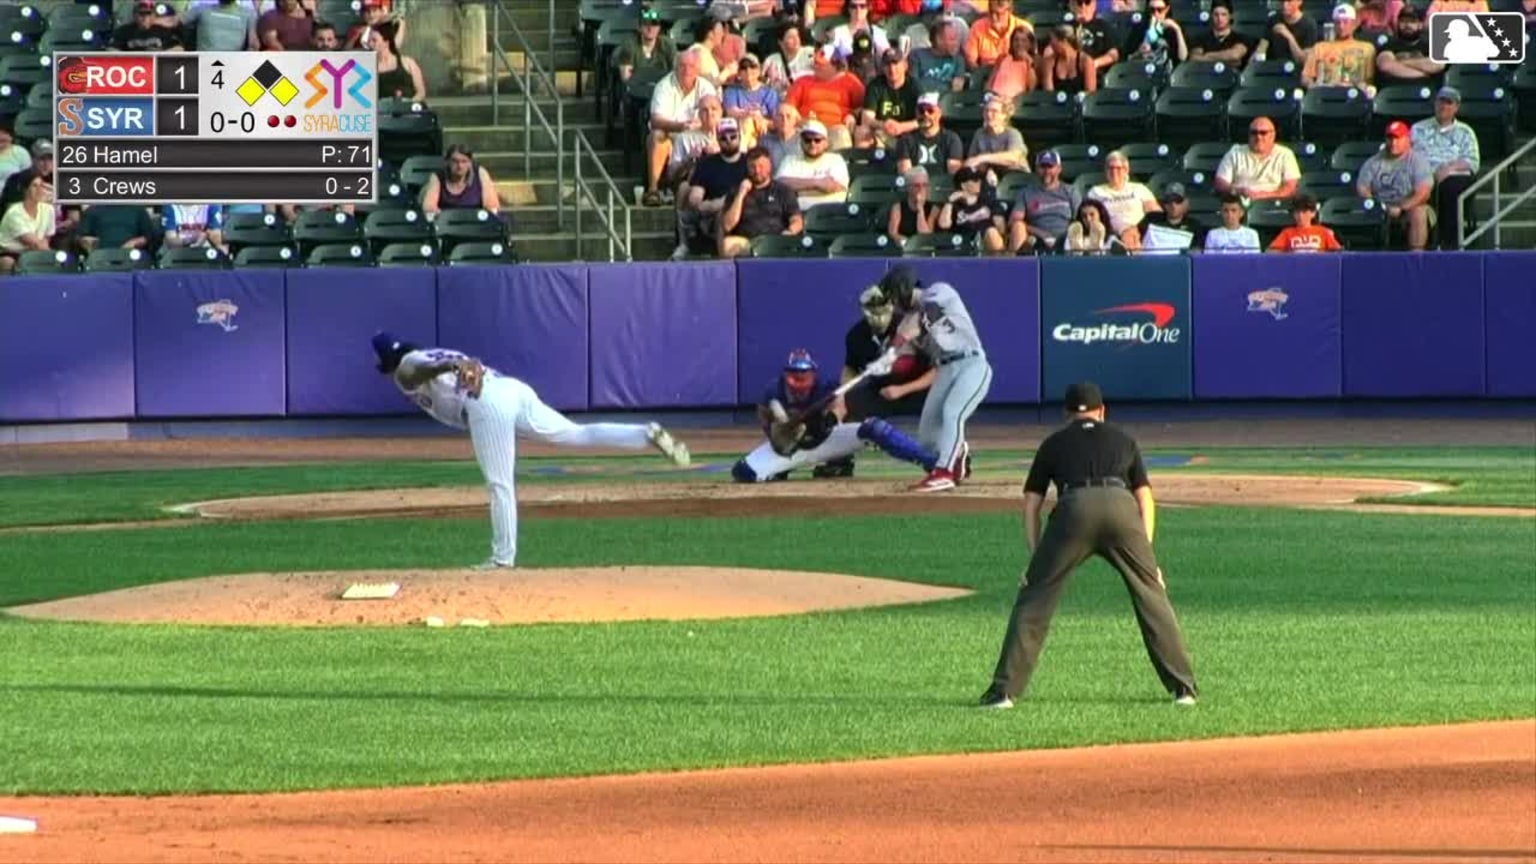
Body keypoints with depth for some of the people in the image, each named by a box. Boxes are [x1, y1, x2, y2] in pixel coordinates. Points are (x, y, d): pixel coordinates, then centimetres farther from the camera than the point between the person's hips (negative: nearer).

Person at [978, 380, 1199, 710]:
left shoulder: (1054, 442, 29)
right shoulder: (1123, 440, 32)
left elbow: (1031, 503, 21)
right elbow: (1146, 498, 22)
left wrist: (1036, 557, 20)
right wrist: (1146, 556, 19)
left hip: (1074, 509, -1)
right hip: (1122, 507, 1)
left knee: (1035, 598, 5)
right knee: (1152, 594, 13)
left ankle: (1004, 690, -1)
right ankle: (1183, 686, 10)